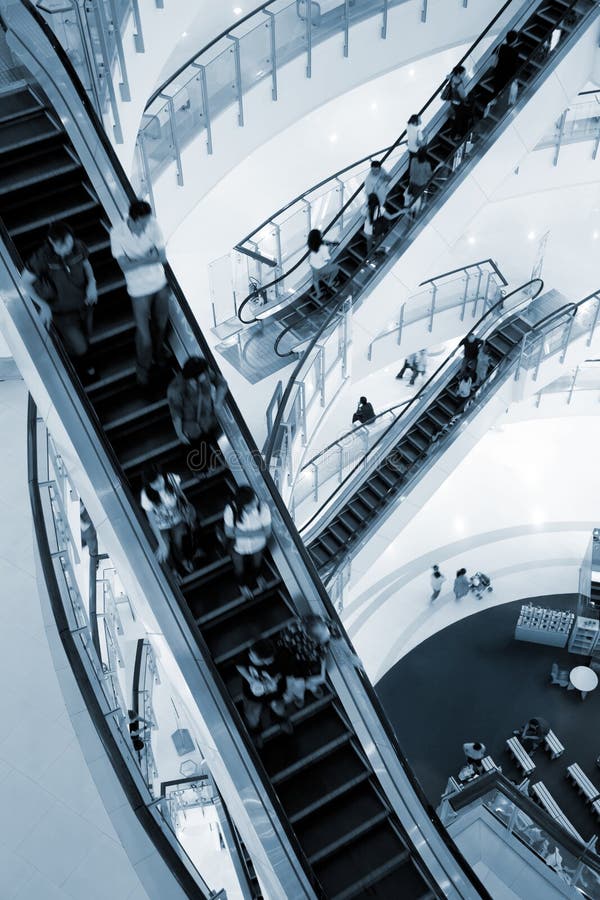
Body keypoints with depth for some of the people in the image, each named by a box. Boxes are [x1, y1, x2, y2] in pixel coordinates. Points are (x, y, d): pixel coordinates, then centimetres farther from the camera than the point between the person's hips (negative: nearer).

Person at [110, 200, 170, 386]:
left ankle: (158, 351, 54)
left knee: (161, 323, 23)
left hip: (159, 283, 3)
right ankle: (144, 367, 32)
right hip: (139, 289, -3)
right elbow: (125, 266, -25)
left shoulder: (152, 224, -18)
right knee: (143, 333, 4)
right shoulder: (117, 233, -24)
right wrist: (150, 258, -27)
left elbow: (163, 257, -17)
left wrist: (138, 261, -25)